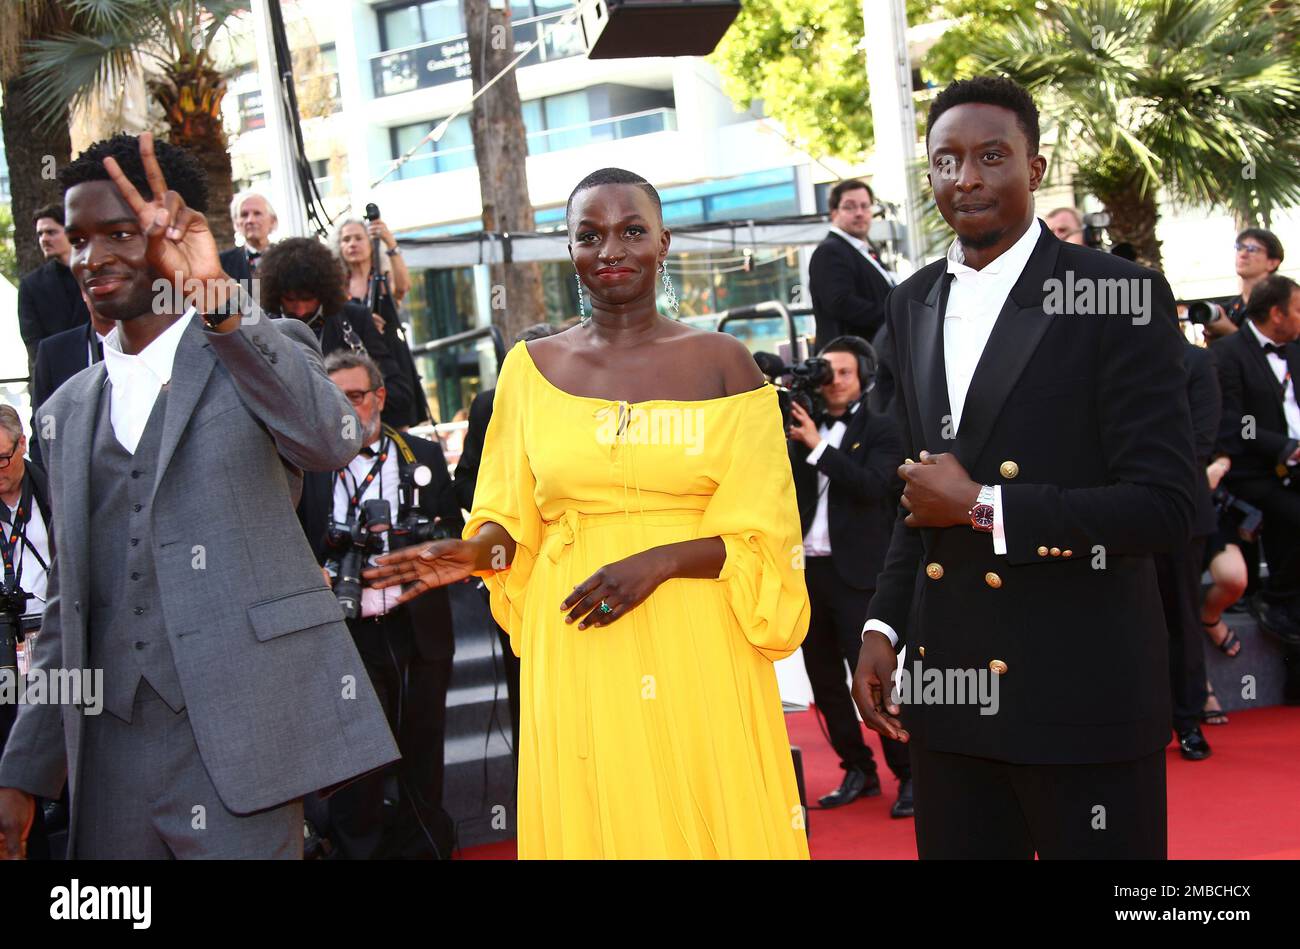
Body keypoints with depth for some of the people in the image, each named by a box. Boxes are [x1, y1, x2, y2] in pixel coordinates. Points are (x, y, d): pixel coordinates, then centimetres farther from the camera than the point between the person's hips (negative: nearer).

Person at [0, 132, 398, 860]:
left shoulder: (265, 352, 2)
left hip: (239, 733, -4)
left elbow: (333, 442, -21)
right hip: (108, 748, 5)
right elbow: (71, 603, 19)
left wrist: (220, 302, -30)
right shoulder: (69, 409, 16)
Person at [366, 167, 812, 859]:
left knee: (713, 819, 5)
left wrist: (662, 559, -16)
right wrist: (480, 550, -8)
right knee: (591, 820, 6)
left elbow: (761, 533, -1)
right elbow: (512, 516, 13)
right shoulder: (532, 366, 7)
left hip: (697, 650, -1)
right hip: (574, 655, 1)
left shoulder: (722, 362, 2)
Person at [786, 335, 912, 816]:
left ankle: (910, 774, 3)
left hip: (857, 572, -5)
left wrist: (818, 445, -18)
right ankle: (858, 770, 22)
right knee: (824, 681, 10)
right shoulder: (803, 426, 11)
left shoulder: (881, 429, 0)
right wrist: (790, 440, -7)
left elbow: (873, 485, -16)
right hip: (807, 568, 6)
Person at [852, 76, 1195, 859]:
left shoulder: (1120, 297, -9)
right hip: (948, 678, 5)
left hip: (1081, 689, -5)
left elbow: (1165, 507, -15)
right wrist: (883, 624, 9)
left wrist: (983, 507, -15)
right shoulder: (915, 304, 10)